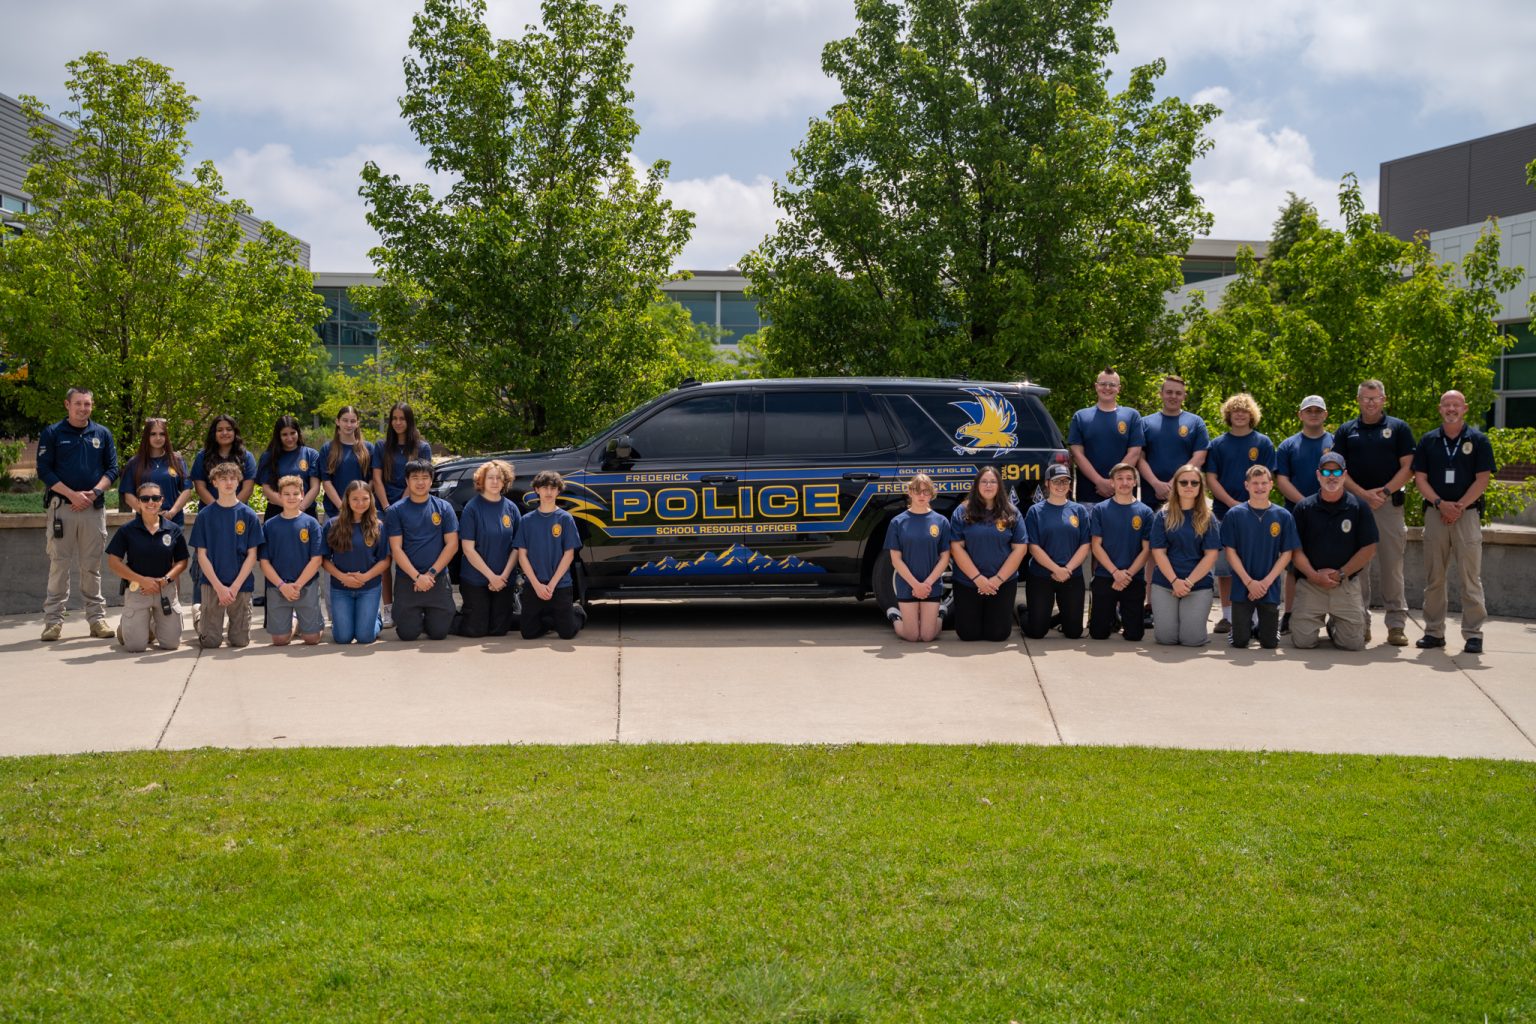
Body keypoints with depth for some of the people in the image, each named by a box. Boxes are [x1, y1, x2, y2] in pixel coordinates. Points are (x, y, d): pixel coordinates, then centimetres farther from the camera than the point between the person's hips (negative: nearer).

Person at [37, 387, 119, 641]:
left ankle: (97, 617, 9)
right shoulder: (52, 433, 3)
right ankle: (53, 620, 1)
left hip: (94, 507, 2)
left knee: (92, 565, 6)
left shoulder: (103, 434, 10)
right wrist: (72, 494, -12)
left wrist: (94, 492, -9)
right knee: (59, 564, -2)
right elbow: (44, 470, -3)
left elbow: (112, 468, 8)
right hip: (61, 506, -2)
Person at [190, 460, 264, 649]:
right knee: (210, 641, -3)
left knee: (240, 640, 1)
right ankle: (200, 619, 29)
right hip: (212, 584, -1)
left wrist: (234, 587, -10)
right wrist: (219, 587, -11)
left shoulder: (249, 515, 1)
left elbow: (251, 555, 0)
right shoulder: (205, 515, 1)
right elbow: (202, 555, -1)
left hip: (241, 585, 1)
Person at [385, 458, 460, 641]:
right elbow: (396, 548, -4)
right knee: (408, 633, -6)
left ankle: (430, 617, 30)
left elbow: (452, 544, 0)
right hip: (407, 579, -1)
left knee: (439, 632, -4)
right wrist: (417, 576, -15)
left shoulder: (444, 508, 5)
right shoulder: (396, 511, 1)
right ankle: (415, 617, 29)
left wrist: (431, 573, -11)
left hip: (438, 579, 1)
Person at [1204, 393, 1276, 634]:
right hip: (1223, 512, 1)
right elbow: (1210, 479, 2)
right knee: (1224, 566, 4)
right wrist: (1232, 503, -11)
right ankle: (1227, 615, 12)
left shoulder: (1263, 443, 6)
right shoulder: (1218, 444, 9)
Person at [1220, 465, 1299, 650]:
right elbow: (1230, 552, -4)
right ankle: (1248, 625, 29)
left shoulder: (1283, 516, 0)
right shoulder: (1234, 515, -3)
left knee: (1270, 643, 2)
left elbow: (1286, 554, 1)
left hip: (1270, 589, 1)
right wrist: (1249, 582, -12)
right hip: (1242, 587, -1)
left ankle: (1263, 626, 34)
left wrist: (1266, 582, -10)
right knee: (1239, 642, -2)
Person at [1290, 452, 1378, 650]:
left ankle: (1334, 624, 26)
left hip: (1346, 584, 0)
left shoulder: (1358, 507, 2)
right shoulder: (1303, 508, 2)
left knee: (1353, 642, -9)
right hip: (1310, 583, 0)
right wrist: (1315, 575, -14)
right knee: (1303, 640, -11)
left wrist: (1341, 574, -9)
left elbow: (1369, 549, -1)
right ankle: (1318, 621, 24)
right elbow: (1295, 549, -1)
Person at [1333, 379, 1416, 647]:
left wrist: (1385, 491, -11)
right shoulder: (1346, 431, 10)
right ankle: (1360, 622, 10)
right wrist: (1364, 494, -9)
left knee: (1392, 565, -1)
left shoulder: (1399, 428, 6)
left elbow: (1408, 468, 1)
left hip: (1389, 504, -1)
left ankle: (1396, 623, 3)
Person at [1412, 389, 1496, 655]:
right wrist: (1440, 503, -10)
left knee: (1470, 577, -4)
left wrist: (1459, 506, -12)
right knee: (1434, 577, 6)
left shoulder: (1478, 440, 3)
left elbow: (1483, 479, -2)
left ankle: (1473, 633, 0)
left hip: (1467, 512, -2)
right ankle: (1434, 631, 13)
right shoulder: (1428, 441, 9)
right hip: (1435, 512, 3)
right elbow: (1420, 478, 5)